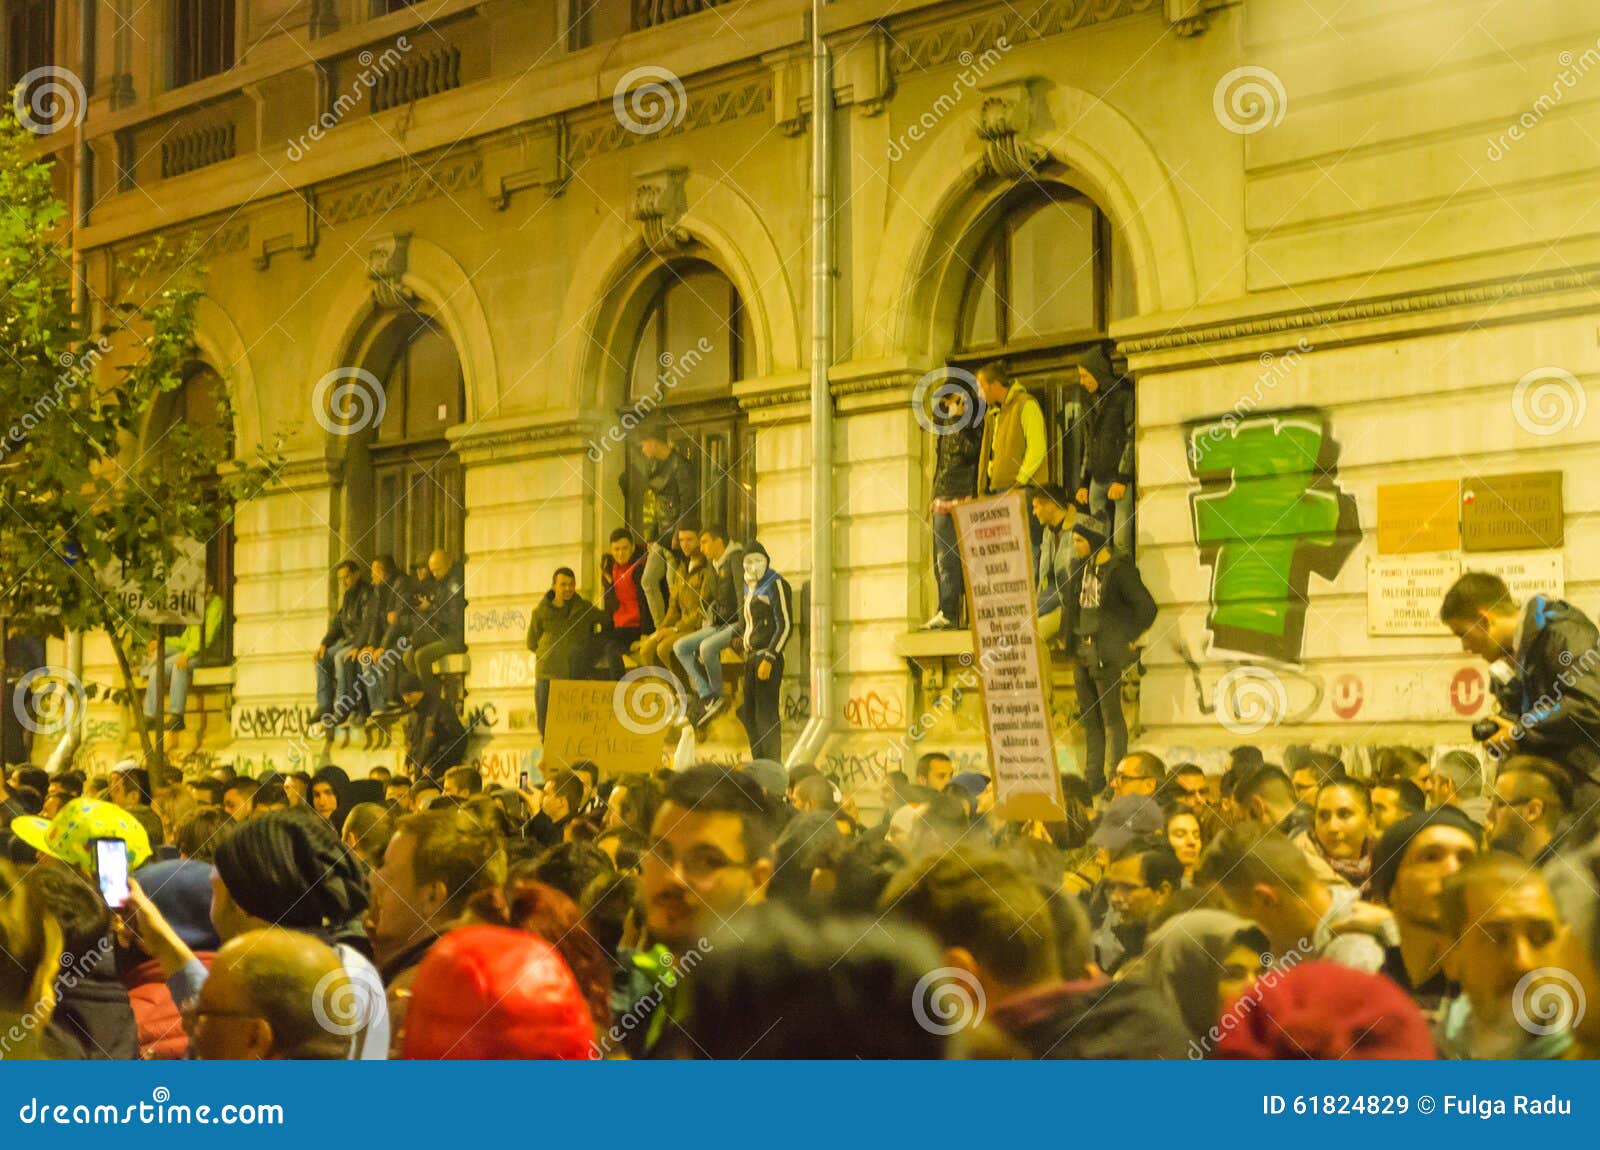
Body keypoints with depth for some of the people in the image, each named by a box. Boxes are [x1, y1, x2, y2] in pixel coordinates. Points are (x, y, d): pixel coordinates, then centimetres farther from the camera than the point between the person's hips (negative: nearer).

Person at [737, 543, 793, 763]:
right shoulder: (750, 587, 16)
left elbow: (785, 626, -16)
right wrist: (748, 655, 16)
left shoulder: (775, 585, -10)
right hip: (752, 655, 9)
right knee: (748, 714, 12)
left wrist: (768, 659, -21)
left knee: (766, 714, -10)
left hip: (768, 655, -9)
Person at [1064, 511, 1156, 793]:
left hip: (1106, 653, -8)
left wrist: (1130, 640, -9)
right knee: (1089, 717, 12)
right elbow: (1071, 605, 21)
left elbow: (1146, 607, -15)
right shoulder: (1082, 568, 10)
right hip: (1082, 652, 8)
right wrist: (1069, 637, 12)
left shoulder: (1119, 570, -13)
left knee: (1111, 715, -5)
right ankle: (1093, 778, 18)